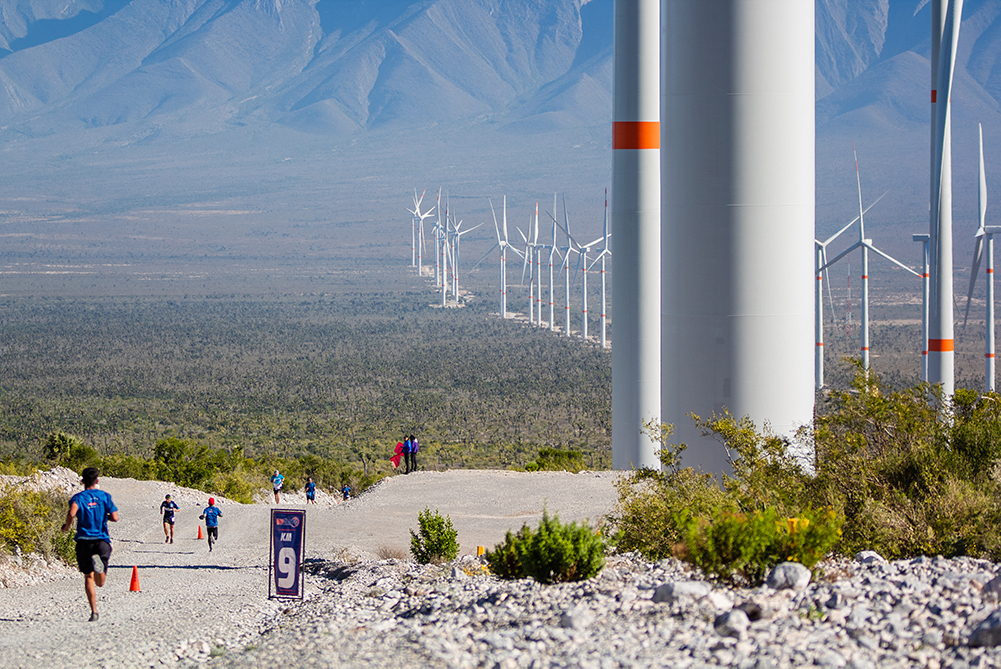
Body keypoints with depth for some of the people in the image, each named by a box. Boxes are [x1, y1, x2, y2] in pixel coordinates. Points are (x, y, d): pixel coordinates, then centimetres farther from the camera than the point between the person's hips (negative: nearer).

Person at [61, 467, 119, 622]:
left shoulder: (78, 497, -1)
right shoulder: (104, 496, 5)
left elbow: (72, 512, -22)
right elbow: (115, 517, -2)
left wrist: (66, 526, -3)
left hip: (84, 541, -1)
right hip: (102, 540, 1)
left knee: (88, 577, 8)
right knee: (100, 583, 5)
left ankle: (94, 612, -3)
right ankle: (98, 563, -30)